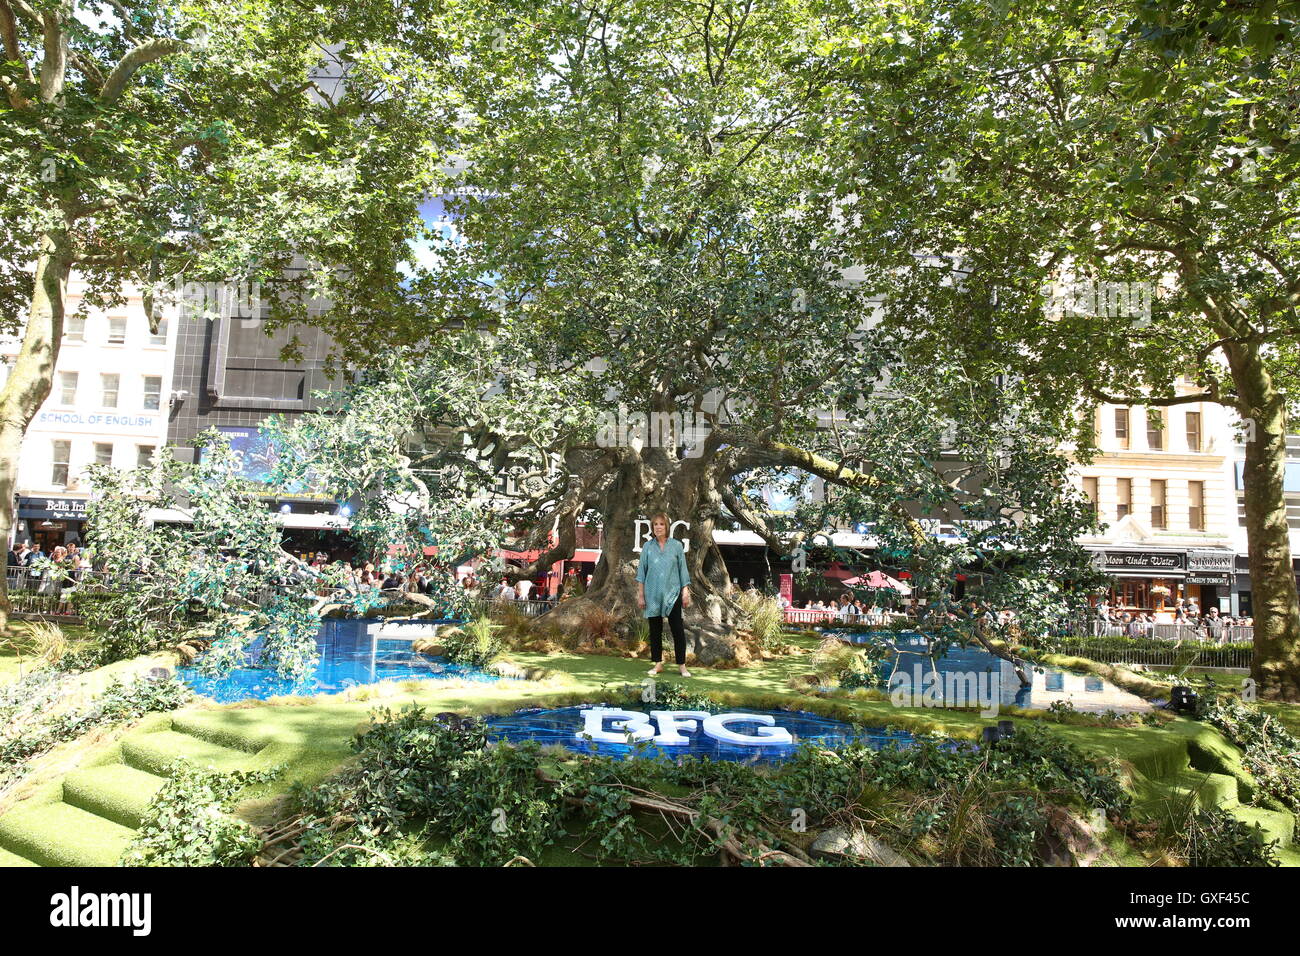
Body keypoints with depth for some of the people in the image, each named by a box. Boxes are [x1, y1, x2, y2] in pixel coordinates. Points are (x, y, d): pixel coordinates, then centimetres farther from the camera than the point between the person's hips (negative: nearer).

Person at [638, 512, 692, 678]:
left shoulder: (676, 546, 2)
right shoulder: (647, 547, 4)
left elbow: (683, 570, 5)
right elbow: (641, 572, 6)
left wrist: (686, 593, 1)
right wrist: (640, 595, 2)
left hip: (672, 594, -1)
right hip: (653, 595, 1)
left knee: (678, 629, -2)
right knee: (655, 630, 7)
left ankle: (682, 665, 6)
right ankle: (658, 663, 17)